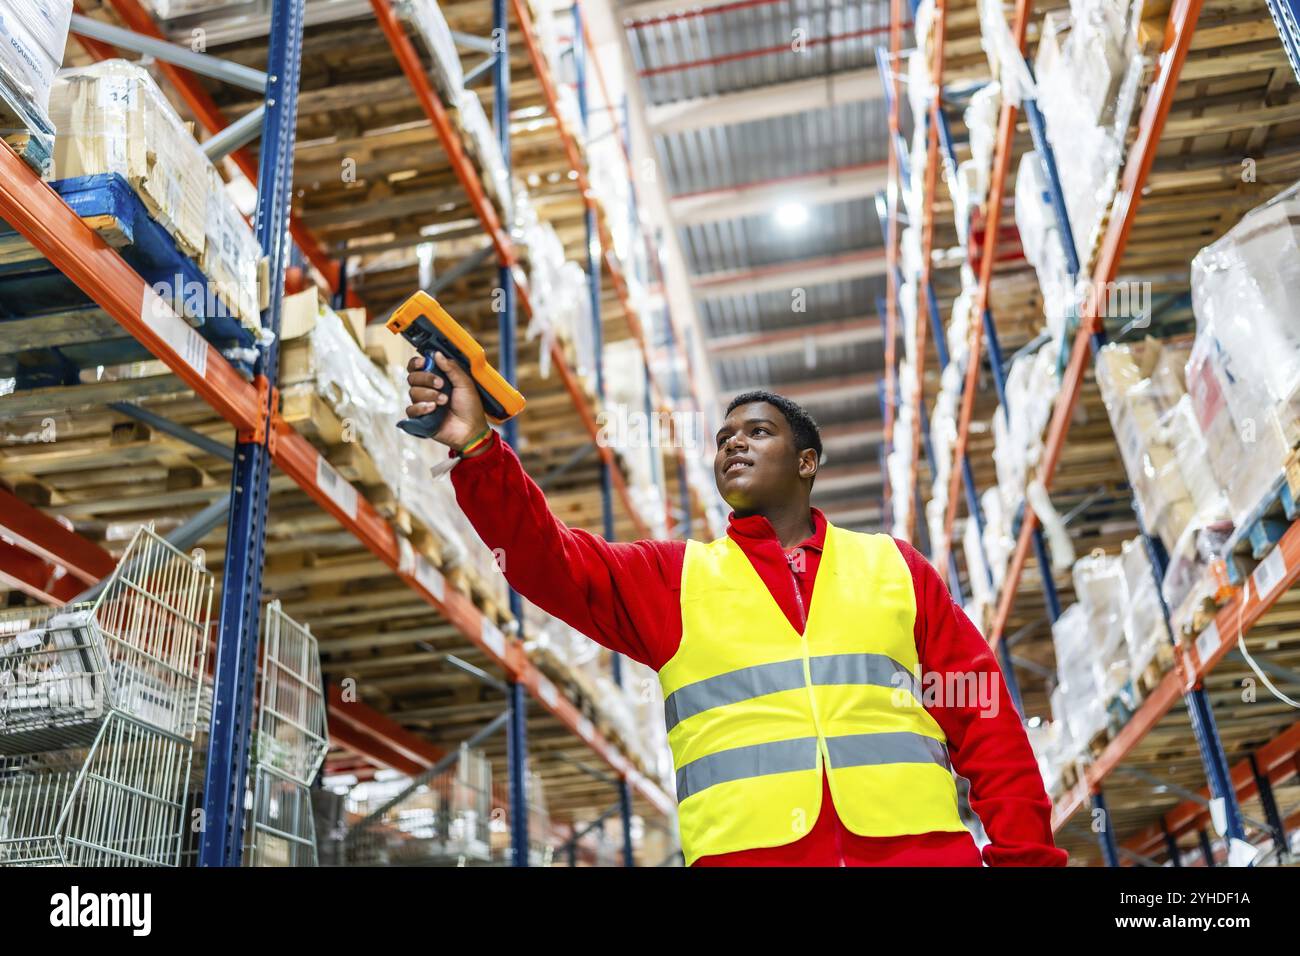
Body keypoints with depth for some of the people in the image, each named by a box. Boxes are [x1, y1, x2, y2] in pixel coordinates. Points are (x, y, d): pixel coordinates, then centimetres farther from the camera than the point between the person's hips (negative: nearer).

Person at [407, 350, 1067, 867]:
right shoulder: (671, 577, 15)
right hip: (743, 848, 0)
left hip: (923, 847, 1)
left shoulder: (895, 567, 15)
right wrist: (478, 450, -11)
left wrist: (1024, 854, 2)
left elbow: (986, 720, 11)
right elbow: (549, 560, 2)